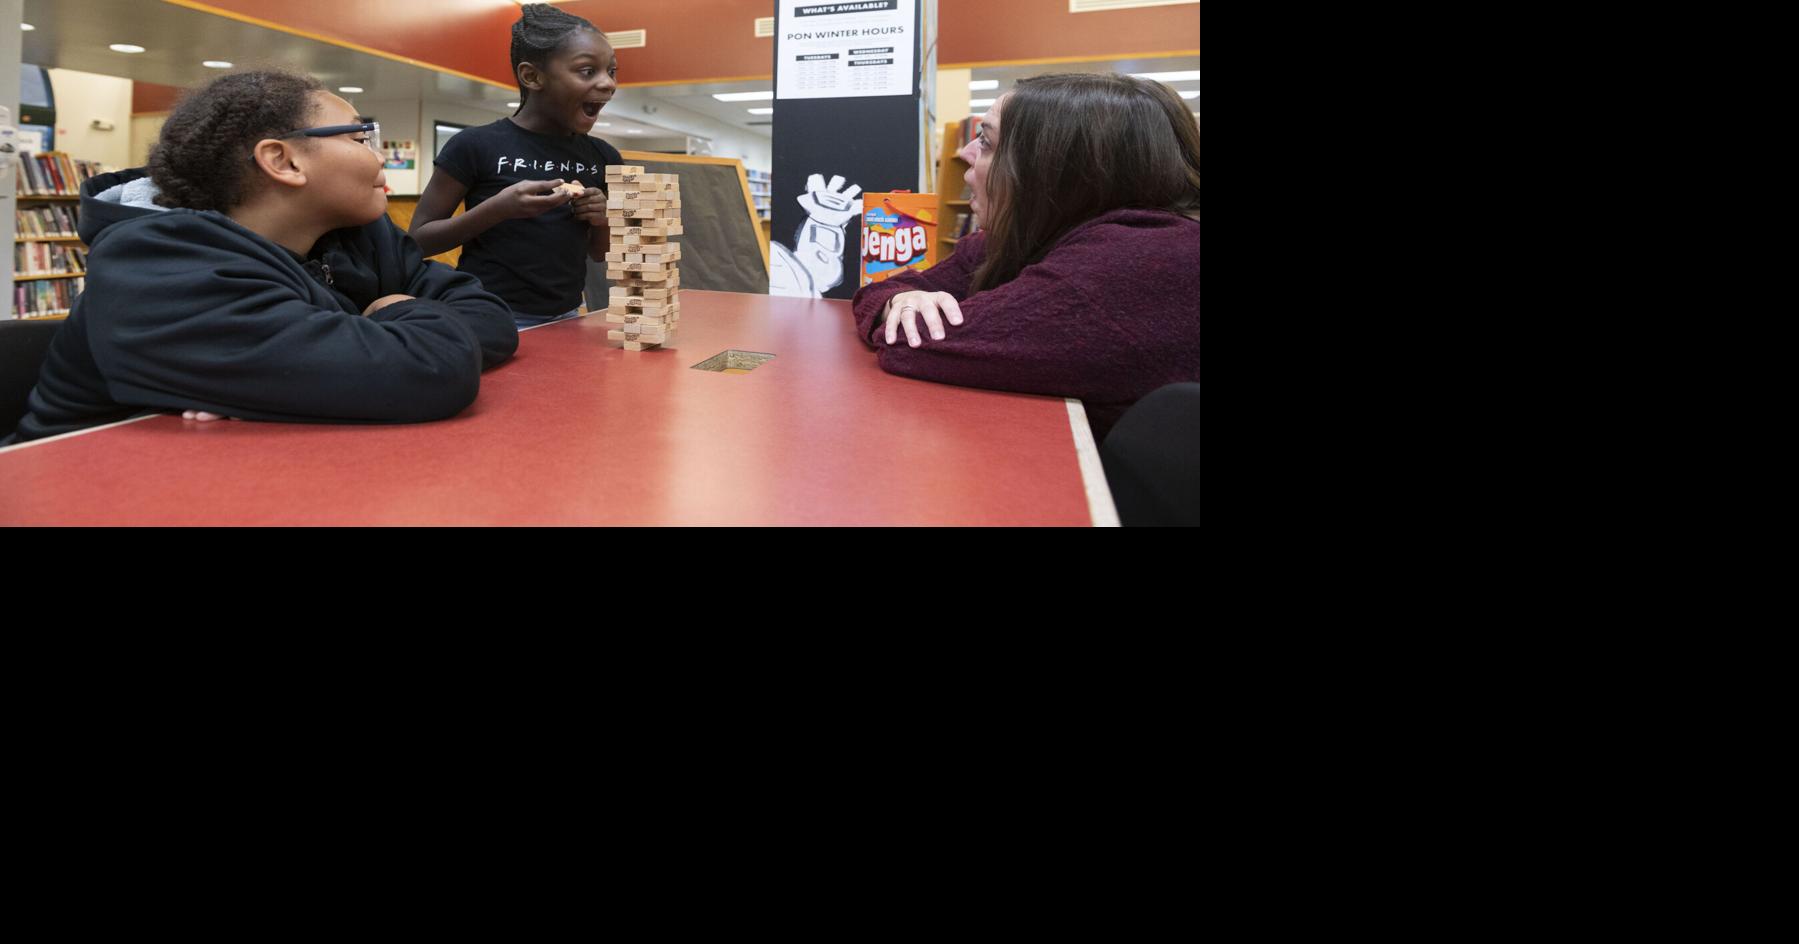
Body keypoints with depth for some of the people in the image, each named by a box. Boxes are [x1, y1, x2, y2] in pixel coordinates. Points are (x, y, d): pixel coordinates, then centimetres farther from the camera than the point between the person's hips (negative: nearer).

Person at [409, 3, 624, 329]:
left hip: (564, 320, 5)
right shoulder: (476, 146, -8)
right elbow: (418, 239, -5)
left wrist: (603, 219, -6)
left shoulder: (602, 157, 5)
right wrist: (498, 208, -19)